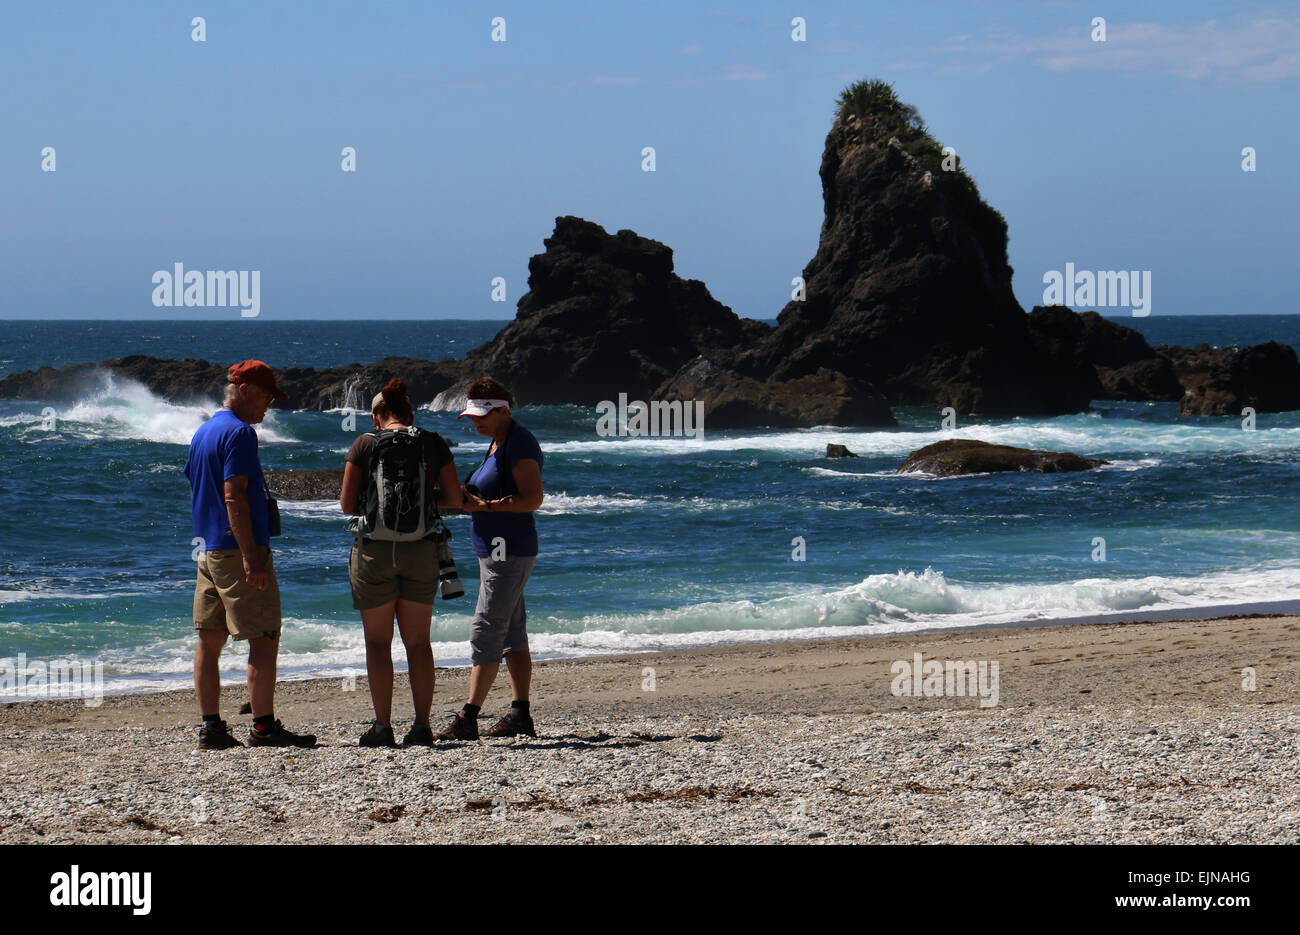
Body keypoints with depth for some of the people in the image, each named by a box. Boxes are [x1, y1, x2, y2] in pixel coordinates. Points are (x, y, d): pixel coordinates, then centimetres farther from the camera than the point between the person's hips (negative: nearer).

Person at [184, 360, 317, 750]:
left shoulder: (202, 432, 17)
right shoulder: (239, 432, -12)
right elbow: (234, 496, -20)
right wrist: (251, 557, -22)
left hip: (207, 552, 10)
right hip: (237, 548, -10)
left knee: (209, 640, 7)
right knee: (264, 639, -6)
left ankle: (210, 726, 8)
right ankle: (263, 726, -7)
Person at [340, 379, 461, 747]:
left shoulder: (365, 445, -4)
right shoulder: (433, 444, 1)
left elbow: (347, 504, -3)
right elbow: (454, 499, 3)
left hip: (374, 551, -2)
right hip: (421, 551, 2)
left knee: (378, 641, 6)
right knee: (418, 641, 9)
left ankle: (382, 726, 0)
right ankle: (422, 726, 5)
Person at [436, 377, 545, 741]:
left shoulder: (519, 444, -14)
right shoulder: (497, 443, 17)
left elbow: (533, 498, -22)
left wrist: (483, 505, -27)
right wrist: (467, 496, 0)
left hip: (509, 550, -11)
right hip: (495, 550, 11)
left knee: (486, 631, -12)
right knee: (512, 633, 10)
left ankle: (468, 718, -15)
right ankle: (520, 715, 11)